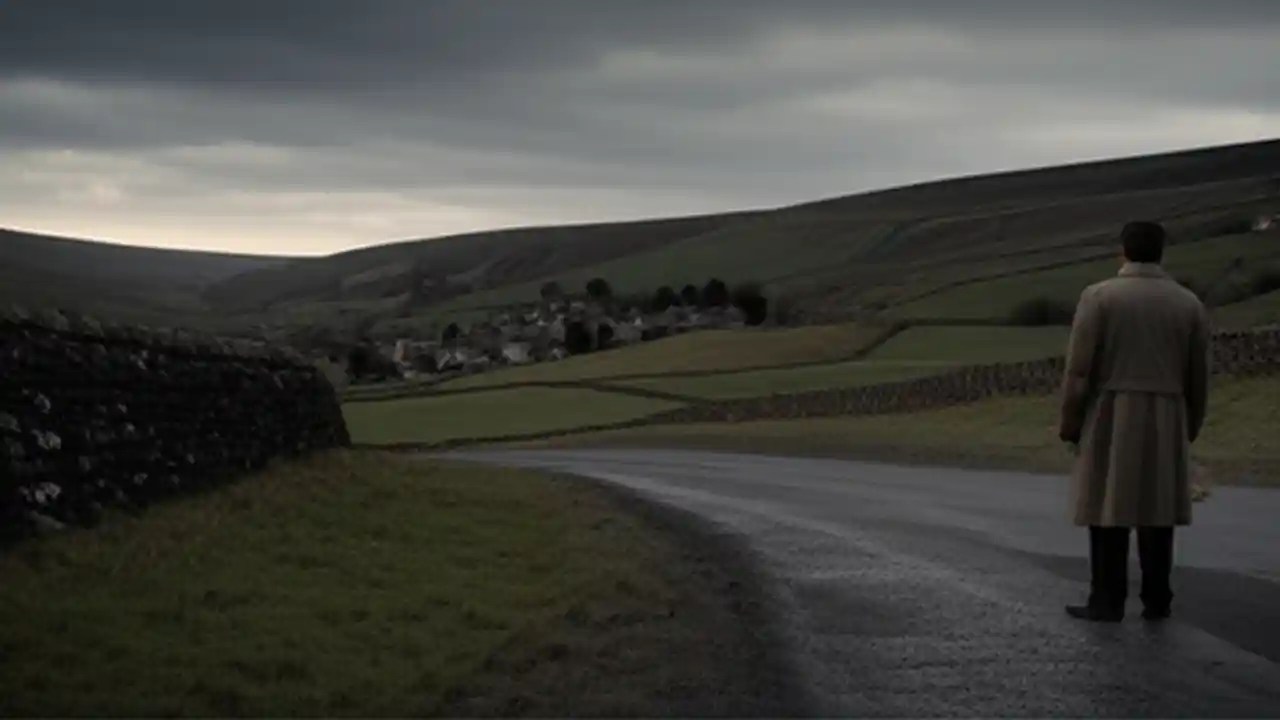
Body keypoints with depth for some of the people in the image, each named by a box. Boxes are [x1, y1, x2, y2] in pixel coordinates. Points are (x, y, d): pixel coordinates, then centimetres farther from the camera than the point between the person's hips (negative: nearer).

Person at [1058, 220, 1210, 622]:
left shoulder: (1098, 297, -7)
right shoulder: (1189, 304, 3)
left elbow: (1078, 369, -9)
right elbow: (1197, 378, 7)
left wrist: (1068, 423, -1)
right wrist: (1189, 429, 17)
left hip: (1110, 421, -3)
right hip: (1164, 423, 3)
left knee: (1109, 510, 0)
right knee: (1155, 510, 8)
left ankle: (1107, 601, -2)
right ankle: (1156, 600, 8)